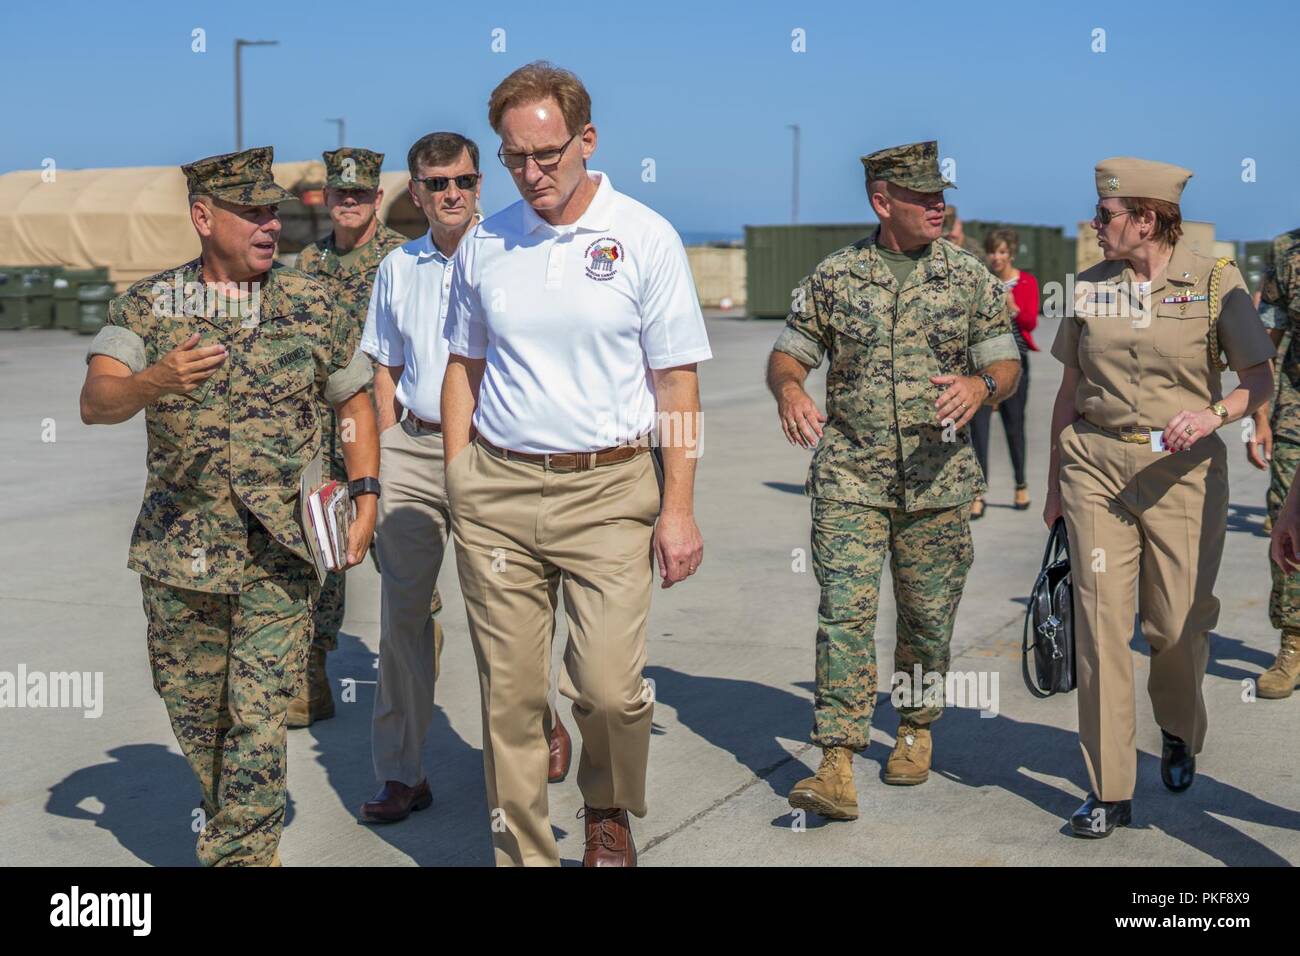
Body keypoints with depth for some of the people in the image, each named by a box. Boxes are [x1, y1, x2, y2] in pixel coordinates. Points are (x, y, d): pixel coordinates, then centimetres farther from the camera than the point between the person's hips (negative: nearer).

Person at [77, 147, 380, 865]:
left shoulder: (311, 305, 2)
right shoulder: (147, 305, 0)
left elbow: (354, 401, 12)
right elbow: (95, 402, -15)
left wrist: (366, 497, 1)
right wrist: (154, 382, -36)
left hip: (278, 554, -1)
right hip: (178, 548, 1)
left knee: (259, 724, -5)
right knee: (191, 710, 16)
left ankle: (242, 854, 10)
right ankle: (232, 829, 41)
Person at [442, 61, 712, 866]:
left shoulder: (645, 238, -1)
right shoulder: (484, 244, 8)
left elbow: (677, 384, 0)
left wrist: (679, 509, -4)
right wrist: (459, 486, 9)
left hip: (607, 490, -2)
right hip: (496, 489, 3)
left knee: (611, 687, -8)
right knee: (510, 695, 5)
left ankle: (609, 811, 23)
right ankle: (524, 852, 21)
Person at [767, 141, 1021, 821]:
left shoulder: (969, 277, 6)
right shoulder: (834, 276, 4)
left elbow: (1006, 365, 6)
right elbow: (787, 354, 9)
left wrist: (979, 385, -18)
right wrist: (788, 389, -15)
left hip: (938, 480, 1)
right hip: (849, 476, -1)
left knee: (927, 617, 9)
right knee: (845, 611, -11)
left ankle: (916, 730, 33)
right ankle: (837, 769, -11)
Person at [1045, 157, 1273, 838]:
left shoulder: (1215, 282, -2)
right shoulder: (1088, 288, 7)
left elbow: (1260, 380, 0)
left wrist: (1214, 412, -21)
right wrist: (1055, 485, 15)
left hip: (1183, 470, -2)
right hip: (1096, 467, 2)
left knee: (1178, 624, 2)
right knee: (1100, 623, -3)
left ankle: (1179, 731, 36)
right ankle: (1109, 791, 6)